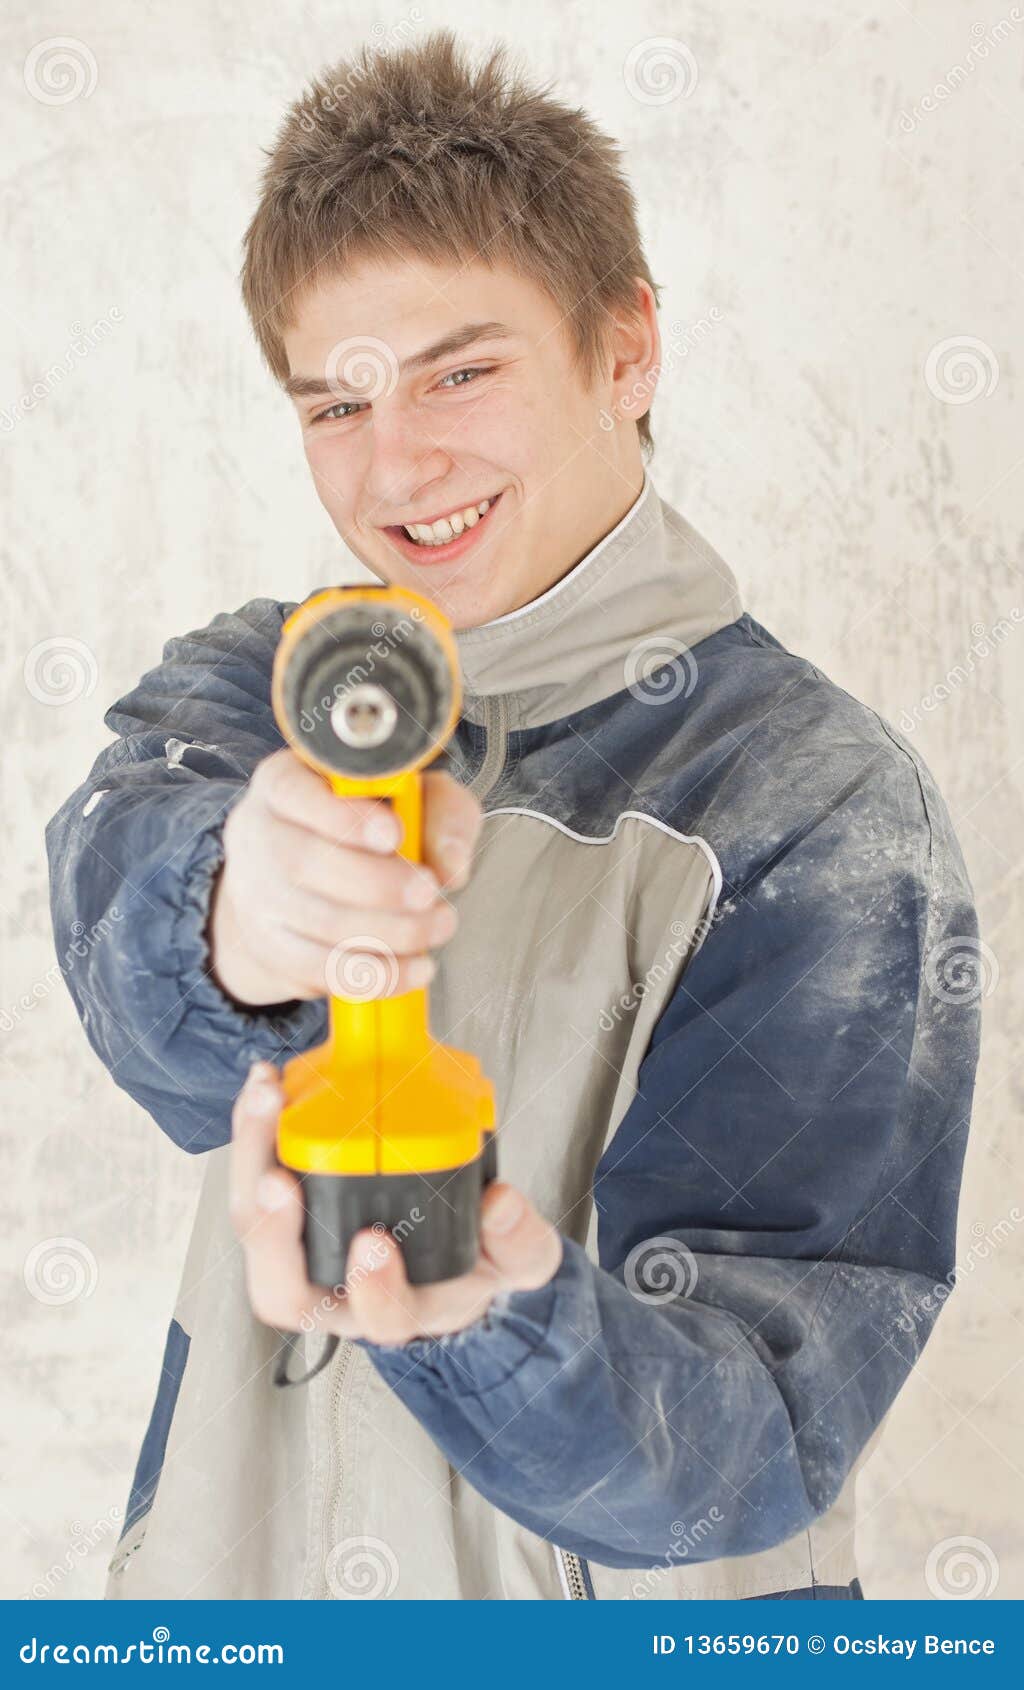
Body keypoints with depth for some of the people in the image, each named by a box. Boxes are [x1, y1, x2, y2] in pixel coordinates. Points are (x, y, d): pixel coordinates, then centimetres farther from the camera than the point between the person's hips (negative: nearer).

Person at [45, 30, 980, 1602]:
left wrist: (485, 1324, -43)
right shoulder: (259, 681, -4)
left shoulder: (827, 809, -18)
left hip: (612, 1609, -3)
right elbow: (121, 850, -27)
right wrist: (224, 920, -48)